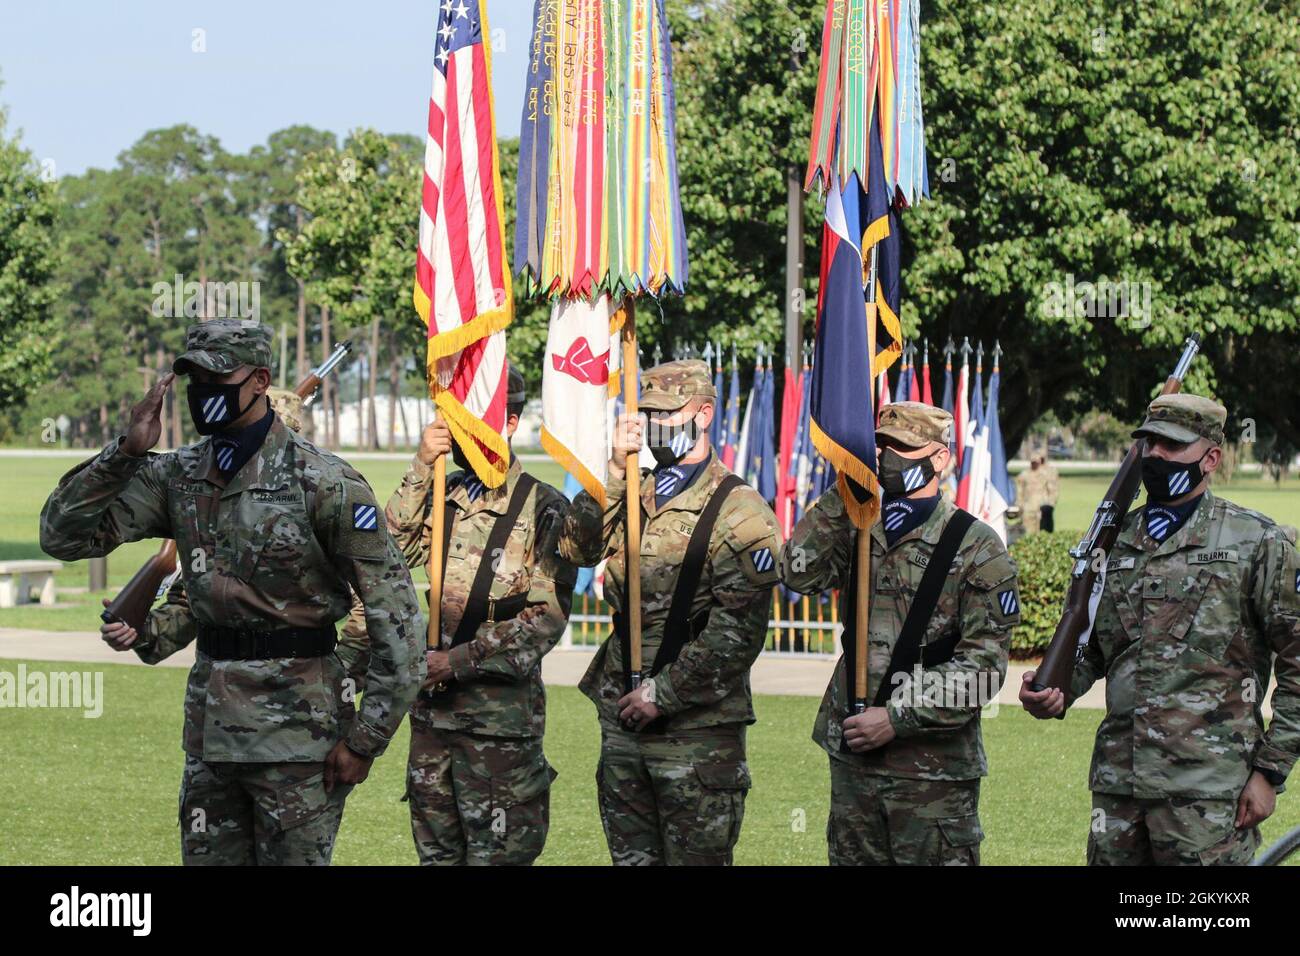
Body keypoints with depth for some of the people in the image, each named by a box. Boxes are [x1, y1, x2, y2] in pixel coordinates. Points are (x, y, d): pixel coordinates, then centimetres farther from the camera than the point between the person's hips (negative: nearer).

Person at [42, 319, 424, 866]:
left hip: (296, 727, -6)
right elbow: (62, 534, 3)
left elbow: (395, 611, -13)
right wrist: (126, 452, -11)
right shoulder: (178, 476, 6)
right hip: (208, 724, 6)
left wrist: (366, 739, -14)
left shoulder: (323, 482, -12)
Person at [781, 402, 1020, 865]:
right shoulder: (857, 531, 11)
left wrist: (899, 718, -17)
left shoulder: (976, 546, -6)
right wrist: (843, 494, -8)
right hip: (851, 755, 5)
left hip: (933, 769, -5)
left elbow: (983, 663, -11)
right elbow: (799, 572, -7)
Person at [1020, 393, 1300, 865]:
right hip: (1117, 781, 5)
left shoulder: (1256, 542, -1)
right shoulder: (1113, 540, 14)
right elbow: (1088, 648, 23)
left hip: (1207, 790, -5)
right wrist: (1055, 692, 1)